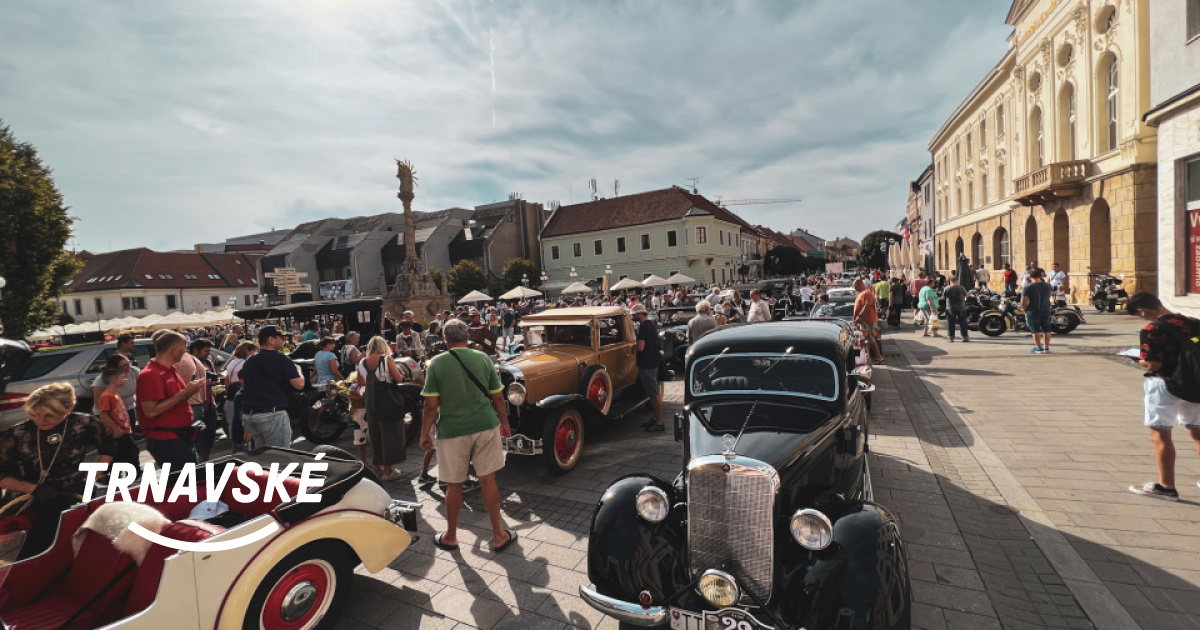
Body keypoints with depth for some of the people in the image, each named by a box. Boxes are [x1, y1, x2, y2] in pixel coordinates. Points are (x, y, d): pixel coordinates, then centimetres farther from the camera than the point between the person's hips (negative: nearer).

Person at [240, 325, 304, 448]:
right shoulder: (281, 359, -9)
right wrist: (298, 371, 5)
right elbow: (299, 384, -13)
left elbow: (243, 386, 22)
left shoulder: (249, 361, 14)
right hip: (273, 415, -8)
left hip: (248, 416, 8)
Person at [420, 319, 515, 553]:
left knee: (454, 485, 12)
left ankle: (450, 537, 30)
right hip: (486, 427, 2)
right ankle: (499, 536, 19)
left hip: (452, 431, -1)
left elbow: (431, 405, -9)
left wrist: (425, 434, 4)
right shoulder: (483, 358, -1)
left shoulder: (436, 363, -6)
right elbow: (498, 397, 2)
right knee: (488, 481, 10)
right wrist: (504, 423, 16)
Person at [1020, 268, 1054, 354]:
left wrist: (1025, 311, 0)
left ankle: (1039, 348, -2)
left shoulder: (1027, 288, -12)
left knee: (1036, 330, -1)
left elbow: (1023, 302, -13)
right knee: (1046, 330, 10)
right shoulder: (1047, 286, 4)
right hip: (1046, 311, 5)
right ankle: (1046, 348, 14)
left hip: (1033, 311, -5)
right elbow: (1049, 297, 18)